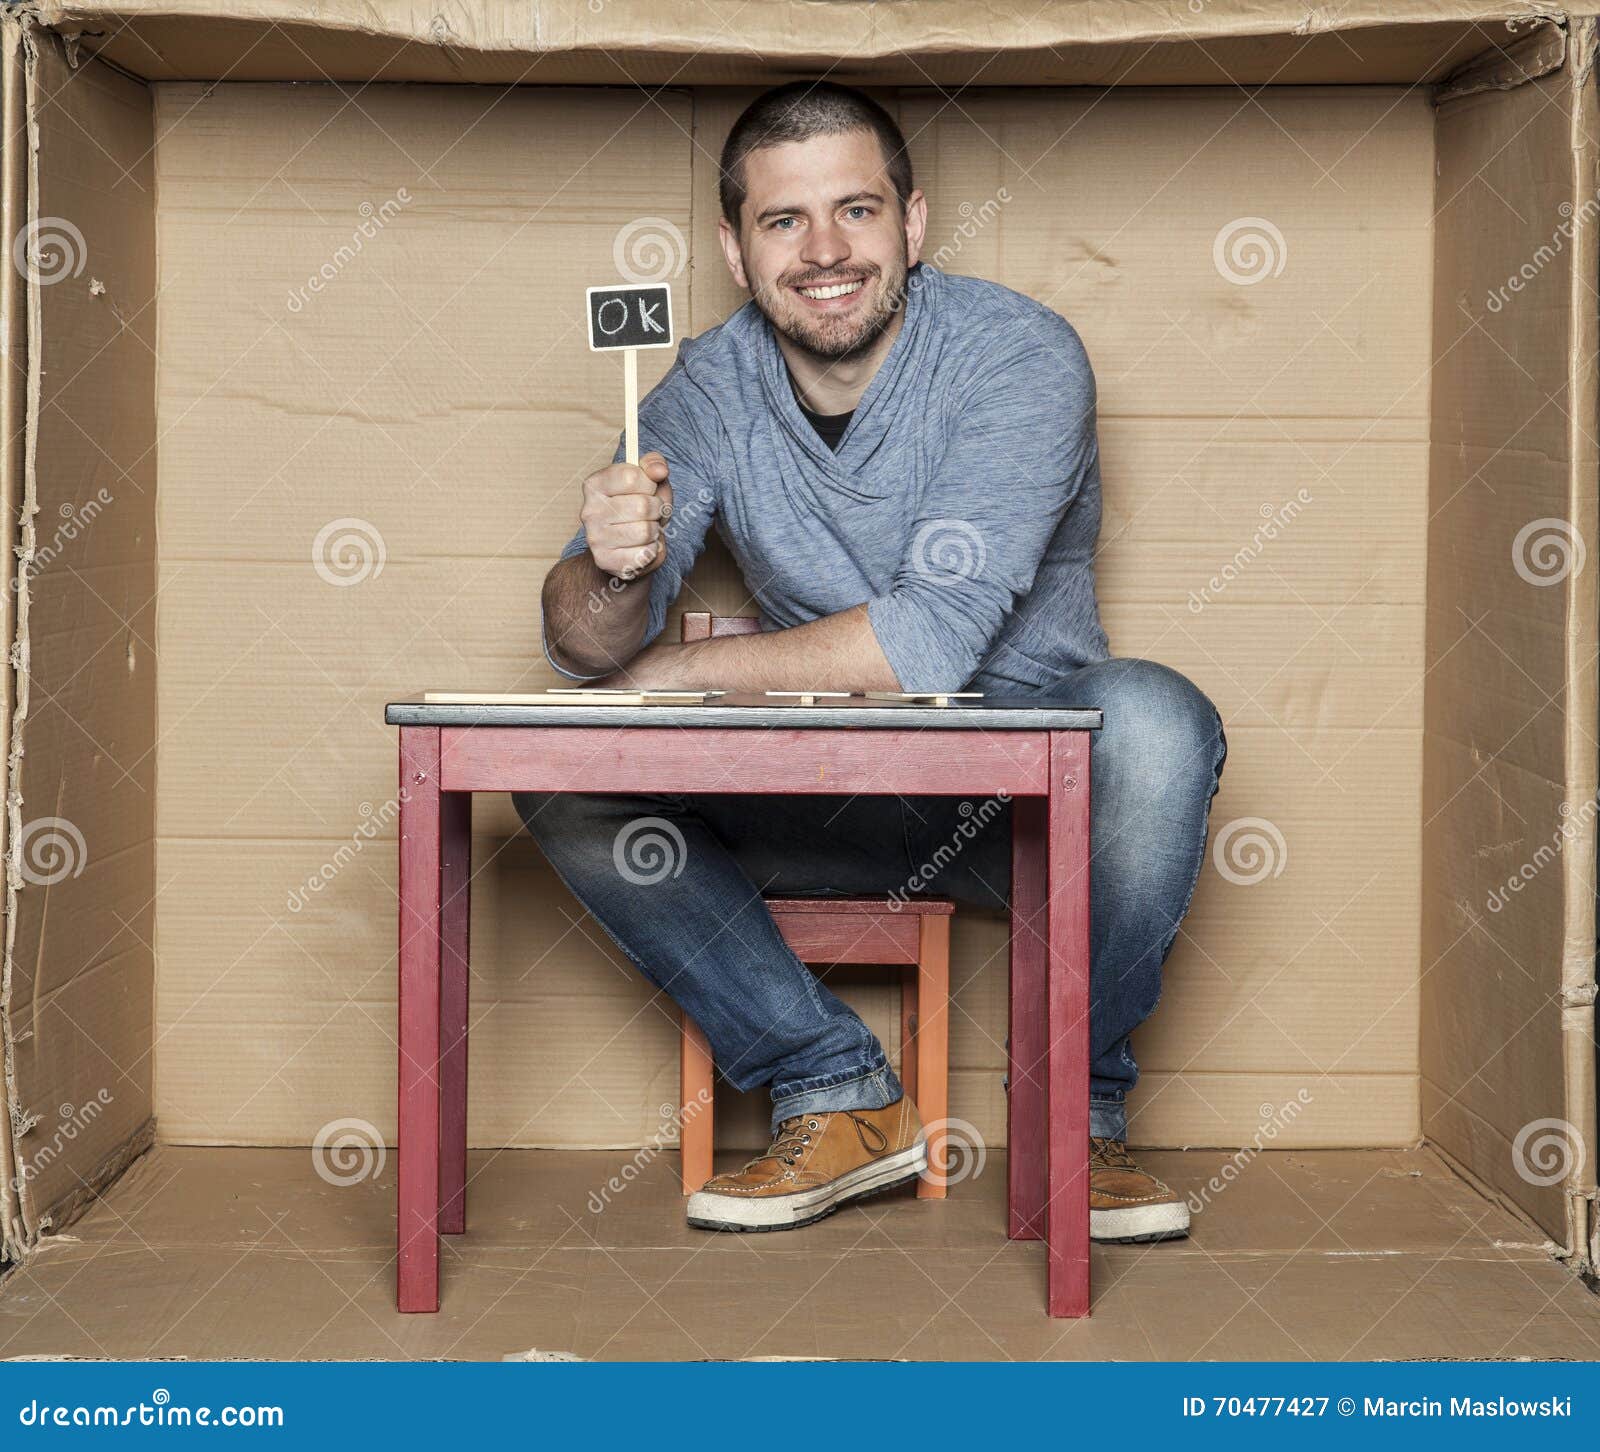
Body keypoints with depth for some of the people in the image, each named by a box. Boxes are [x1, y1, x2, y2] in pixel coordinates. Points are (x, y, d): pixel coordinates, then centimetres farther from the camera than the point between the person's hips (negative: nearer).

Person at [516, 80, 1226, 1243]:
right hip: (831, 793, 3)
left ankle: (1077, 1111, -13)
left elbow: (931, 642, -26)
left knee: (1150, 720, -34)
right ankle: (839, 1097, -11)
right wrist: (614, 571, -35)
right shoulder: (711, 387, -4)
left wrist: (682, 668, -17)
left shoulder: (1018, 355, -16)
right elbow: (587, 650, -10)